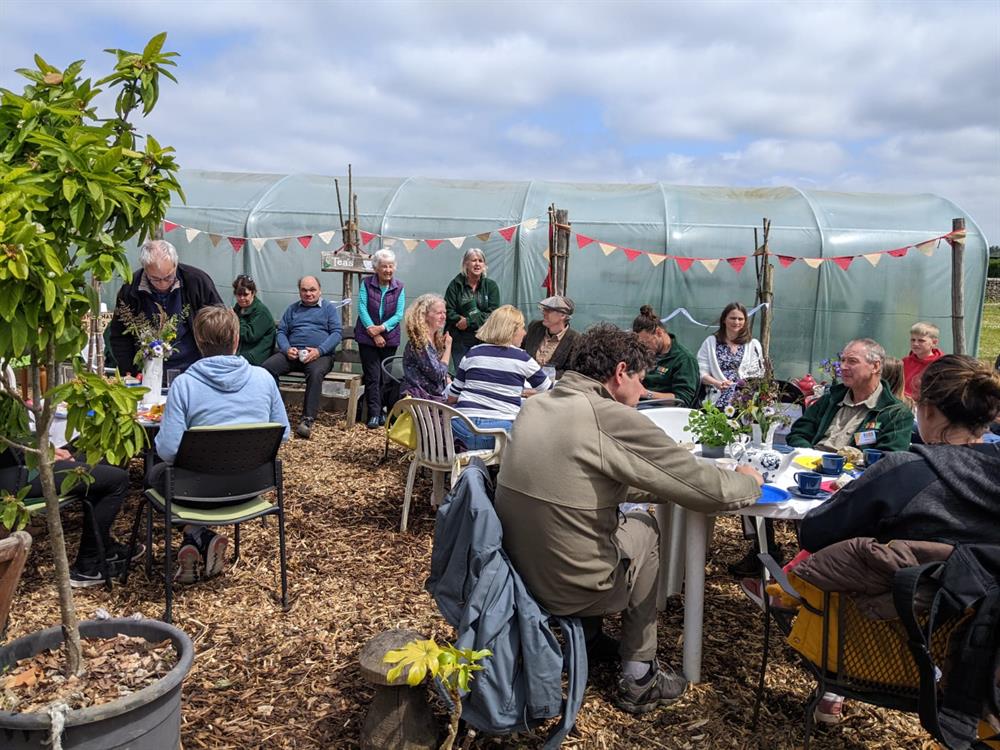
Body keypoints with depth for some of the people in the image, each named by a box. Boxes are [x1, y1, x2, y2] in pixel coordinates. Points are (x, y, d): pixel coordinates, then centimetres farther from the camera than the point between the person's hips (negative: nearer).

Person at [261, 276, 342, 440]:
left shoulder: (329, 308, 14)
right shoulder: (292, 308, 25)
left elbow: (336, 333, 2)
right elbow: (281, 332, 17)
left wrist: (319, 350, -15)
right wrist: (287, 349, -6)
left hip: (320, 354, -3)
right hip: (293, 353, 3)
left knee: (315, 373, -39)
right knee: (267, 367, -26)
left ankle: (308, 419, -37)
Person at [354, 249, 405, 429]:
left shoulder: (399, 288, 2)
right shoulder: (366, 284, -1)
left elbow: (399, 314, -4)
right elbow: (362, 308, -7)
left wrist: (382, 328, -18)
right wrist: (373, 331, -16)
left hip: (389, 338, 2)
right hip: (367, 338, -1)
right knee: (372, 376, -5)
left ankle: (382, 412, 16)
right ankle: (374, 414, -4)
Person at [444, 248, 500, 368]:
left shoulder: (491, 285, 5)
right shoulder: (456, 284, 3)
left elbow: (493, 313, -5)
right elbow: (448, 311, -2)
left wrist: (469, 322, -13)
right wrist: (460, 320, -19)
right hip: (459, 339, 0)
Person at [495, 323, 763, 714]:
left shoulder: (534, 406, 2)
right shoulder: (614, 418, -20)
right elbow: (713, 491, -12)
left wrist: (662, 488, 17)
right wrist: (747, 480, 9)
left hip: (513, 569, 7)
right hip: (570, 589, -6)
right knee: (645, 528, 21)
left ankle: (588, 636, 34)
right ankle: (638, 679, 29)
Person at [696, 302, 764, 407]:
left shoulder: (753, 344, 16)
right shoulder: (710, 342, 12)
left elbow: (758, 374, 12)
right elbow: (702, 372, 4)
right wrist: (718, 383, -14)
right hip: (718, 398, -1)